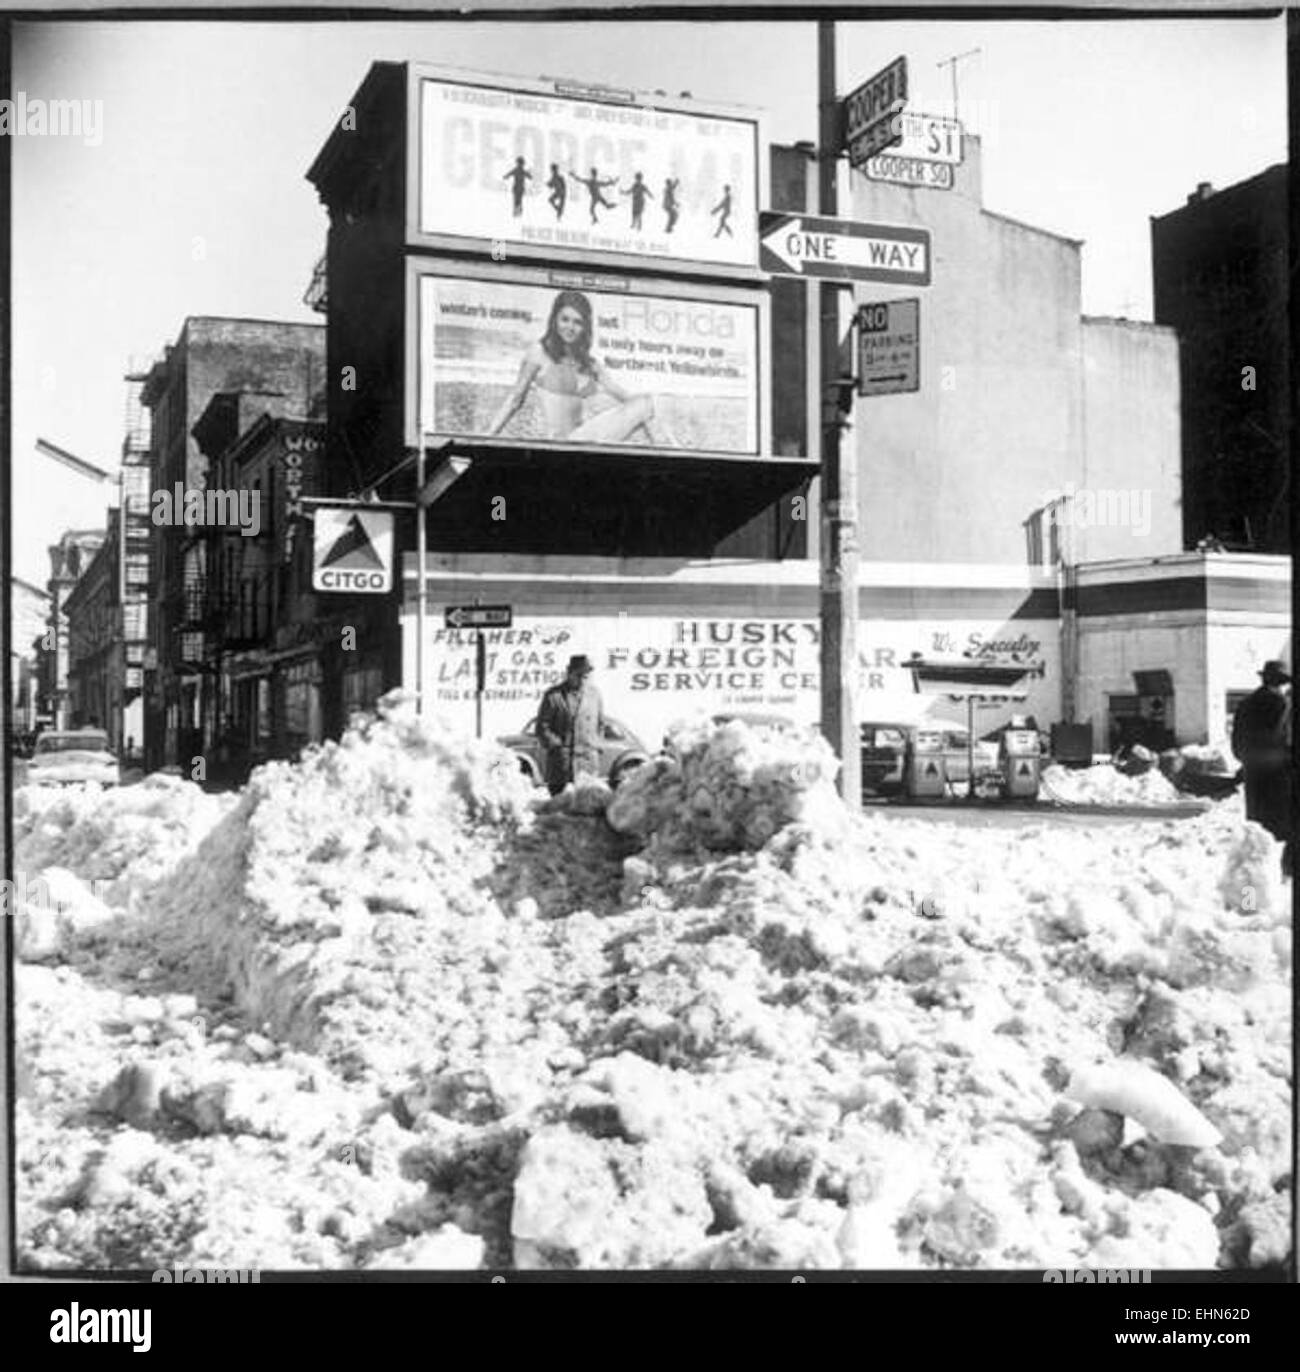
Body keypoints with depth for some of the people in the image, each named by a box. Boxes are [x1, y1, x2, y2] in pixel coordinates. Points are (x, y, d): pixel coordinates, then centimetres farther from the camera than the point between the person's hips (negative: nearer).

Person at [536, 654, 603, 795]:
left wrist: (595, 746, 9)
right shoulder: (553, 695, 0)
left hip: (588, 762, 3)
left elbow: (600, 722, 21)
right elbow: (542, 727, 0)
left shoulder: (594, 694, 11)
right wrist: (557, 746, -10)